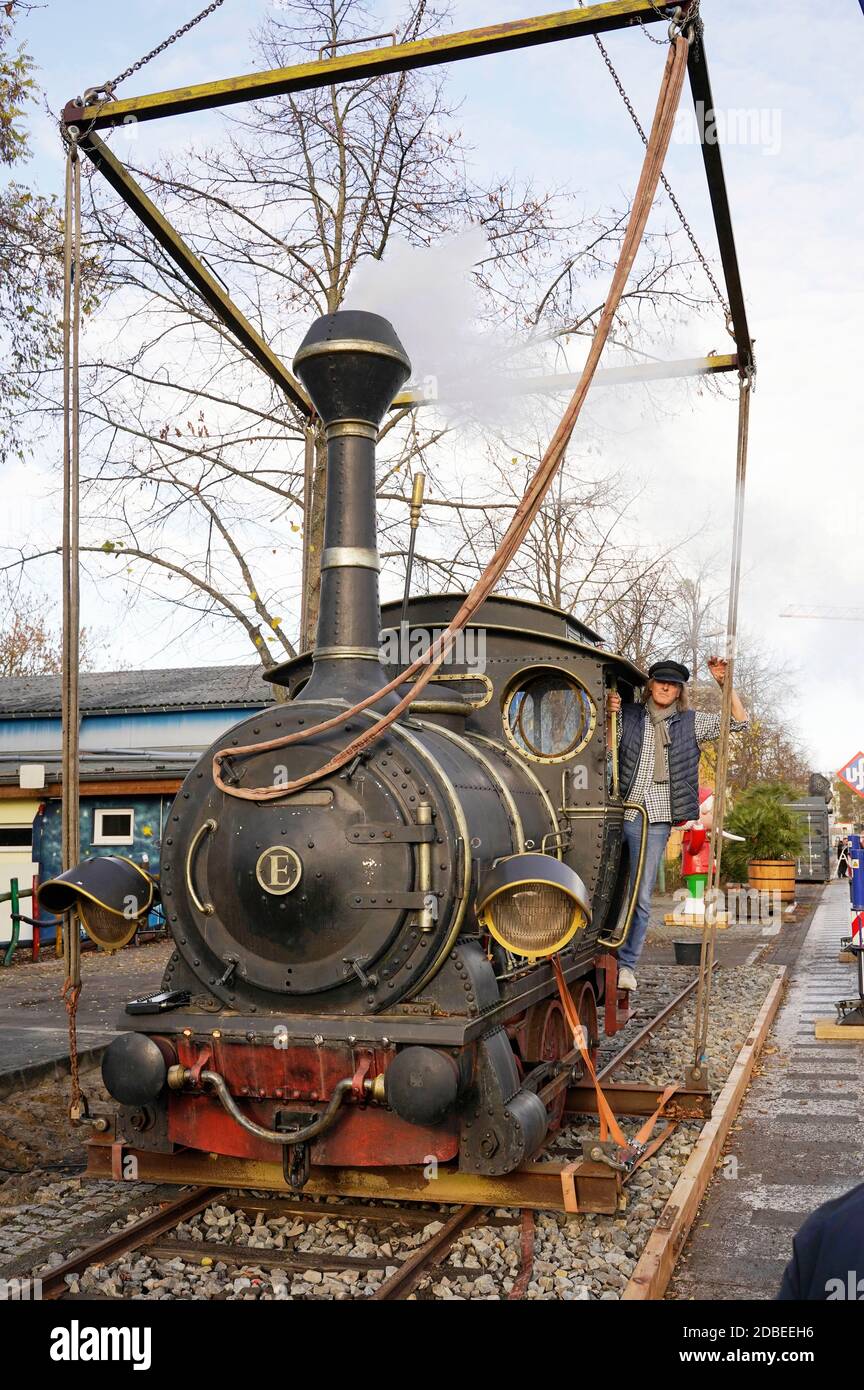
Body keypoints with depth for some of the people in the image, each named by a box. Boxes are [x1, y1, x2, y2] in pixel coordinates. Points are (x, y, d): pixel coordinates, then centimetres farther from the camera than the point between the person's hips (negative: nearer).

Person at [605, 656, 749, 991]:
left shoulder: (691, 722, 10)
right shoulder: (628, 716, 8)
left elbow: (740, 722, 8)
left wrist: (724, 683, -1)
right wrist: (609, 716, -9)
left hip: (655, 820, 0)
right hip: (619, 813, 0)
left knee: (641, 897, 3)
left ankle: (627, 963, 11)